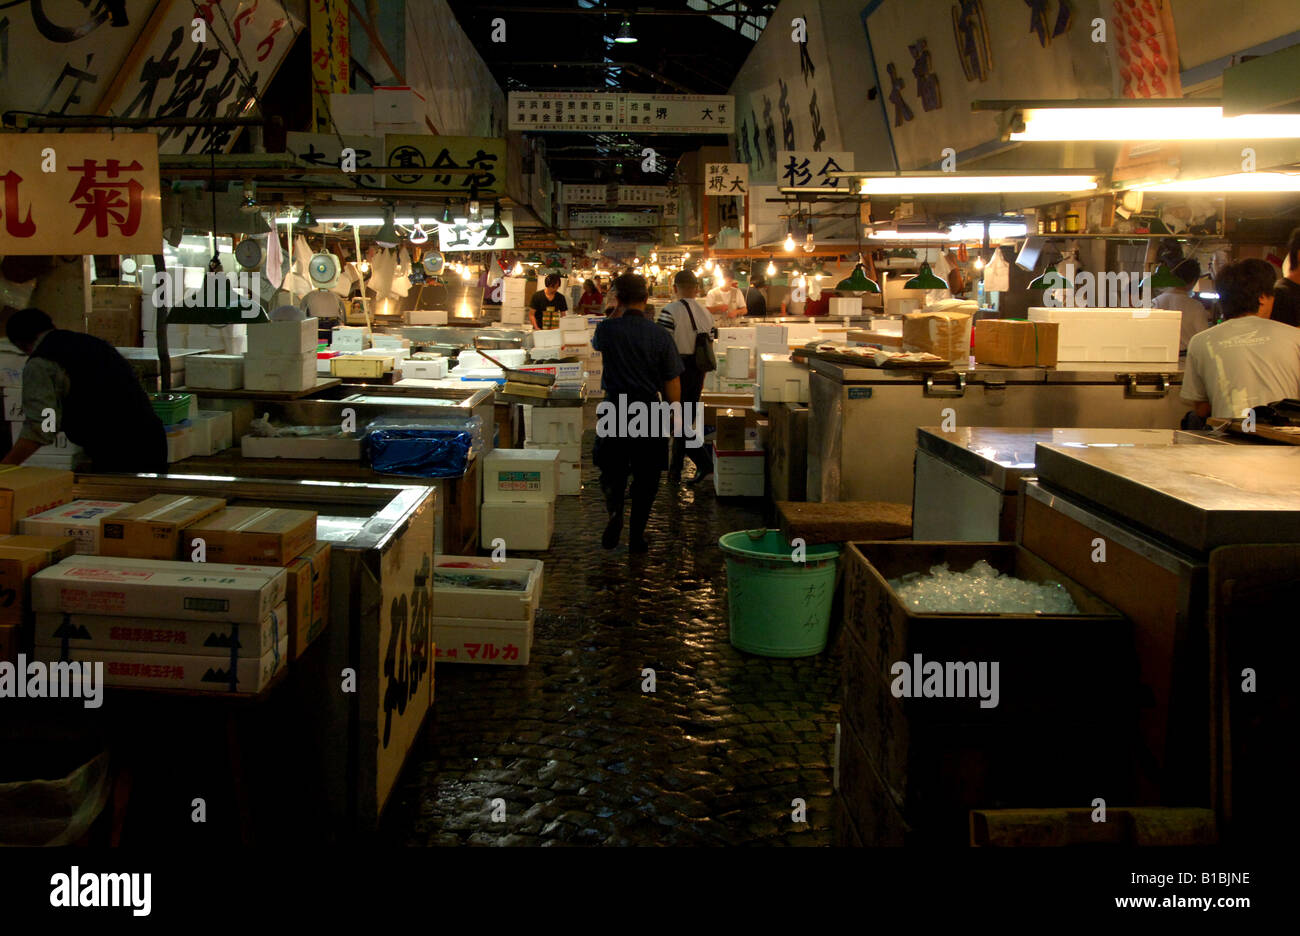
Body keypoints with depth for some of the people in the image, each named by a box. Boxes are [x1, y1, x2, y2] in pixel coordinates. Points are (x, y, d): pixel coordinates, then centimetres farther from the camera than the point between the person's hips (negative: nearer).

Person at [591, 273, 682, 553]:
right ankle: (637, 536, 15)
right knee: (646, 477, 12)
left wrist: (617, 315, 17)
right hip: (650, 414, 0)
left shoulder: (607, 330, -7)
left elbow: (596, 343, 20)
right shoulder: (661, 336, -7)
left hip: (614, 410, 0)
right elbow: (672, 382, -3)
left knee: (612, 470, 16)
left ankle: (615, 509, -12)